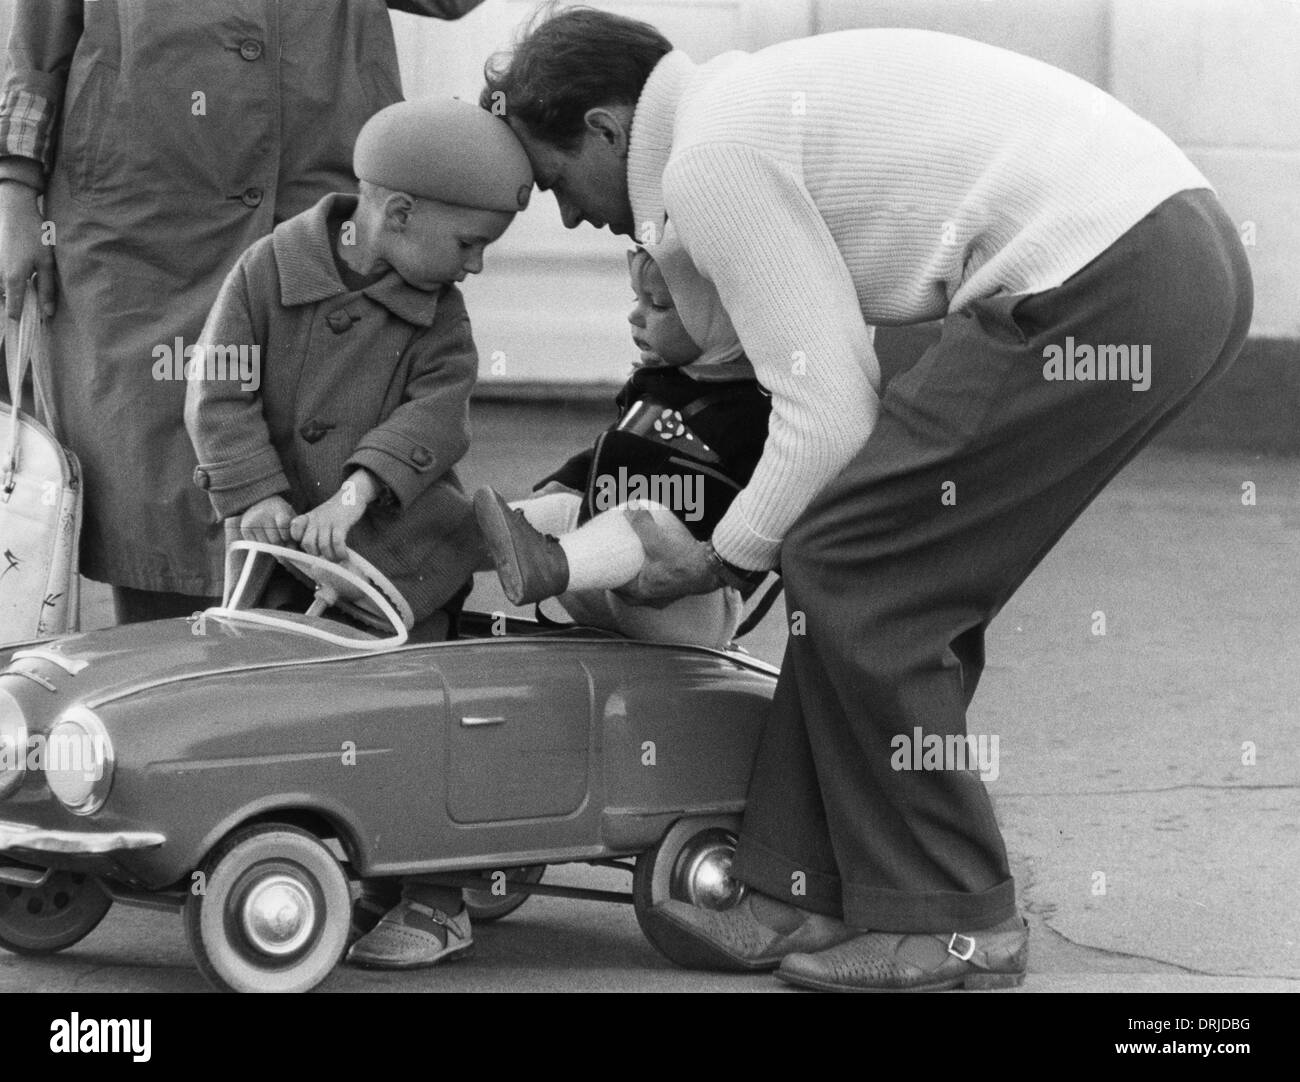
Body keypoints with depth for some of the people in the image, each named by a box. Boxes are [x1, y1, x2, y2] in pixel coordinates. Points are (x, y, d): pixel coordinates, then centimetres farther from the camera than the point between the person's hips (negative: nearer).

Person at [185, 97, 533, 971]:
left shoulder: (440, 316, 0)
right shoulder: (268, 272, -5)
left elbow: (435, 416, -15)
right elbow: (220, 393, -9)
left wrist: (354, 493, -30)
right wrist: (258, 495, -22)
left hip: (400, 544, -1)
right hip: (286, 539, 1)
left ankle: (434, 901, -2)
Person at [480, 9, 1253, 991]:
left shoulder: (709, 160, -5)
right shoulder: (751, 96, 25)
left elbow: (828, 411, -7)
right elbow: (846, 378, 25)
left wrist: (720, 560, 7)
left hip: (1102, 294, -10)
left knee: (848, 568, -3)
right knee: (903, 574, 14)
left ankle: (953, 924, 4)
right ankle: (811, 897, 16)